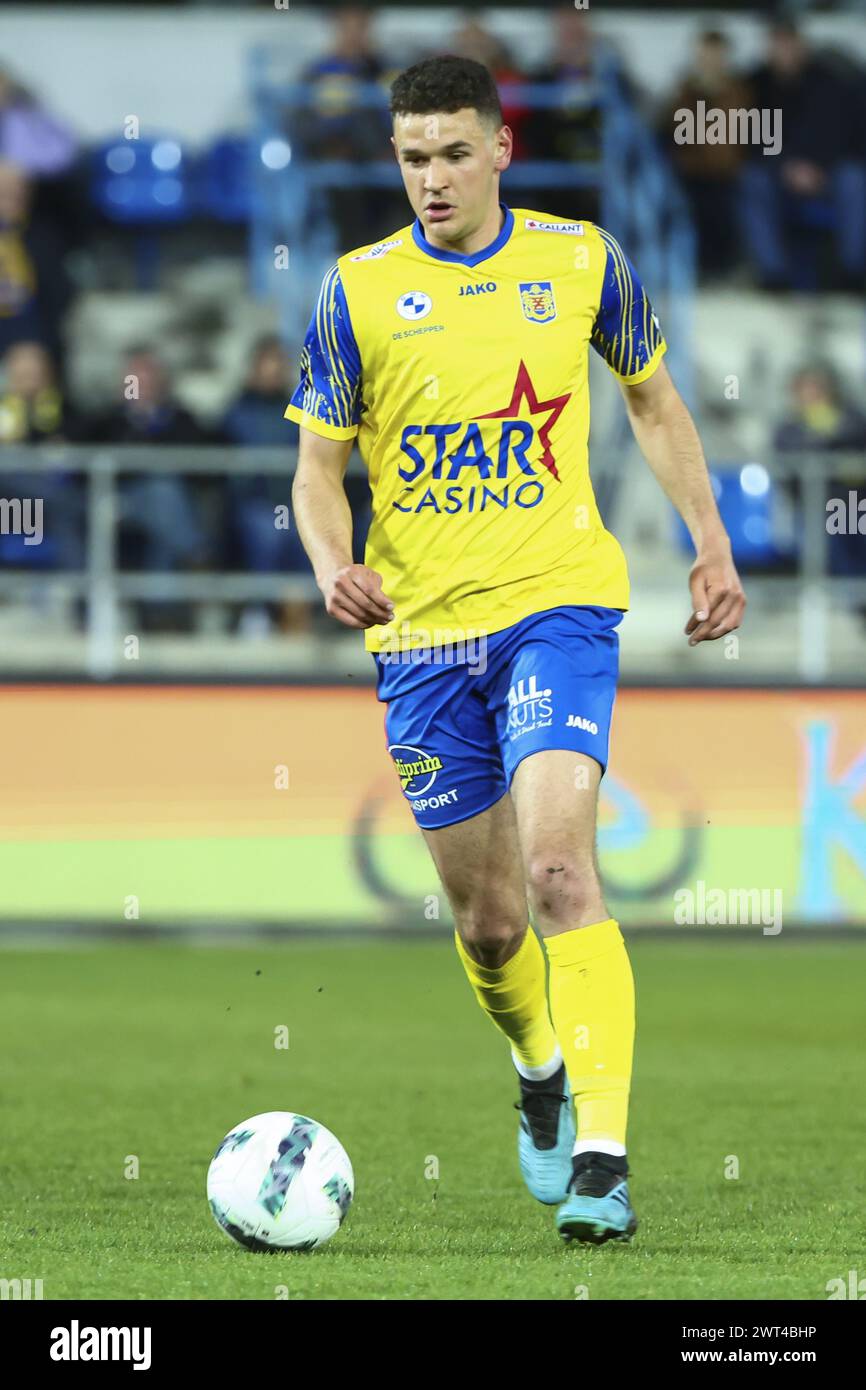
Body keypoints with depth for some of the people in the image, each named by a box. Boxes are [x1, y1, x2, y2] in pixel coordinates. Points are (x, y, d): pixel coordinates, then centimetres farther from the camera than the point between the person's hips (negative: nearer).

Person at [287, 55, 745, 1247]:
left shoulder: (579, 261, 2)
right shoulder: (358, 292, 0)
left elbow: (652, 400, 18)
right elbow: (318, 467, 4)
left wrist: (710, 543, 13)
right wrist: (331, 564, -16)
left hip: (557, 604, -2)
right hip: (423, 629, 2)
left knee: (557, 864, -22)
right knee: (487, 916, 8)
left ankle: (601, 1154, -25)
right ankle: (542, 1076, 41)